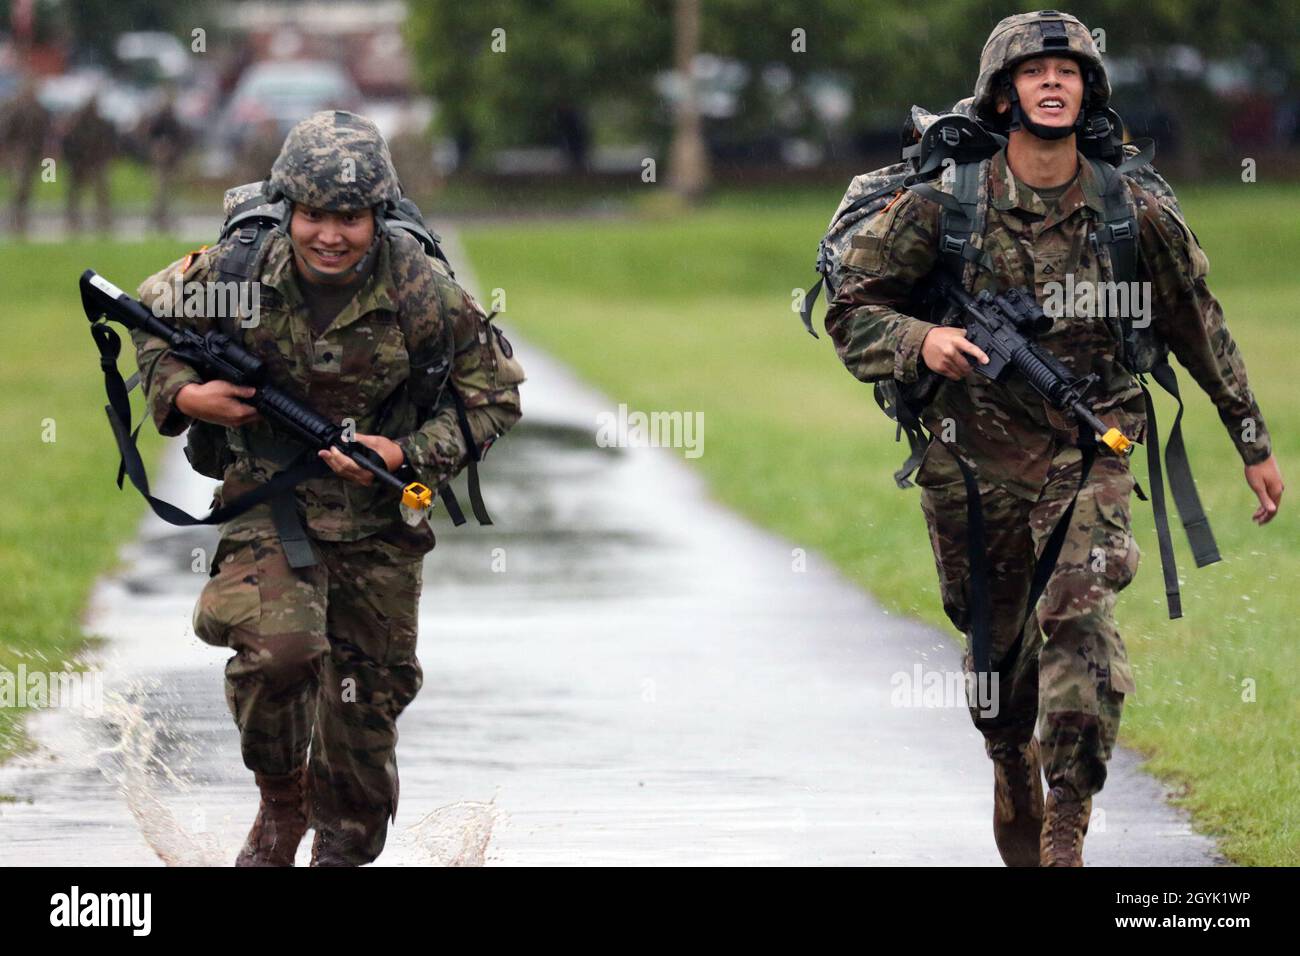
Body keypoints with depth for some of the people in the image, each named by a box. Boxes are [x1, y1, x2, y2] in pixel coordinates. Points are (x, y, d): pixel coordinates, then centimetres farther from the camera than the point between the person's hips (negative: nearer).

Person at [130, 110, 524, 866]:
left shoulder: (422, 293, -16)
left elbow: (496, 393, -4)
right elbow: (152, 311, 6)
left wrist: (407, 456, -16)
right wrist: (182, 393, -11)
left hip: (379, 517, 1)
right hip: (271, 500, -1)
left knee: (370, 696, 12)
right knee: (278, 647, -26)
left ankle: (344, 851, 35)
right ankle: (281, 805, 1)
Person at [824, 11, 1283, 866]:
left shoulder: (1135, 212, -2)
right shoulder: (944, 206, -5)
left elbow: (1200, 331, 12)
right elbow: (852, 313, 0)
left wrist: (1255, 444, 17)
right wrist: (920, 342, -22)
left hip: (1089, 456, -1)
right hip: (976, 463, 1)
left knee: (1079, 612, -24)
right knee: (998, 652, 11)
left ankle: (1067, 833, -23)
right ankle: (1014, 777, 42)